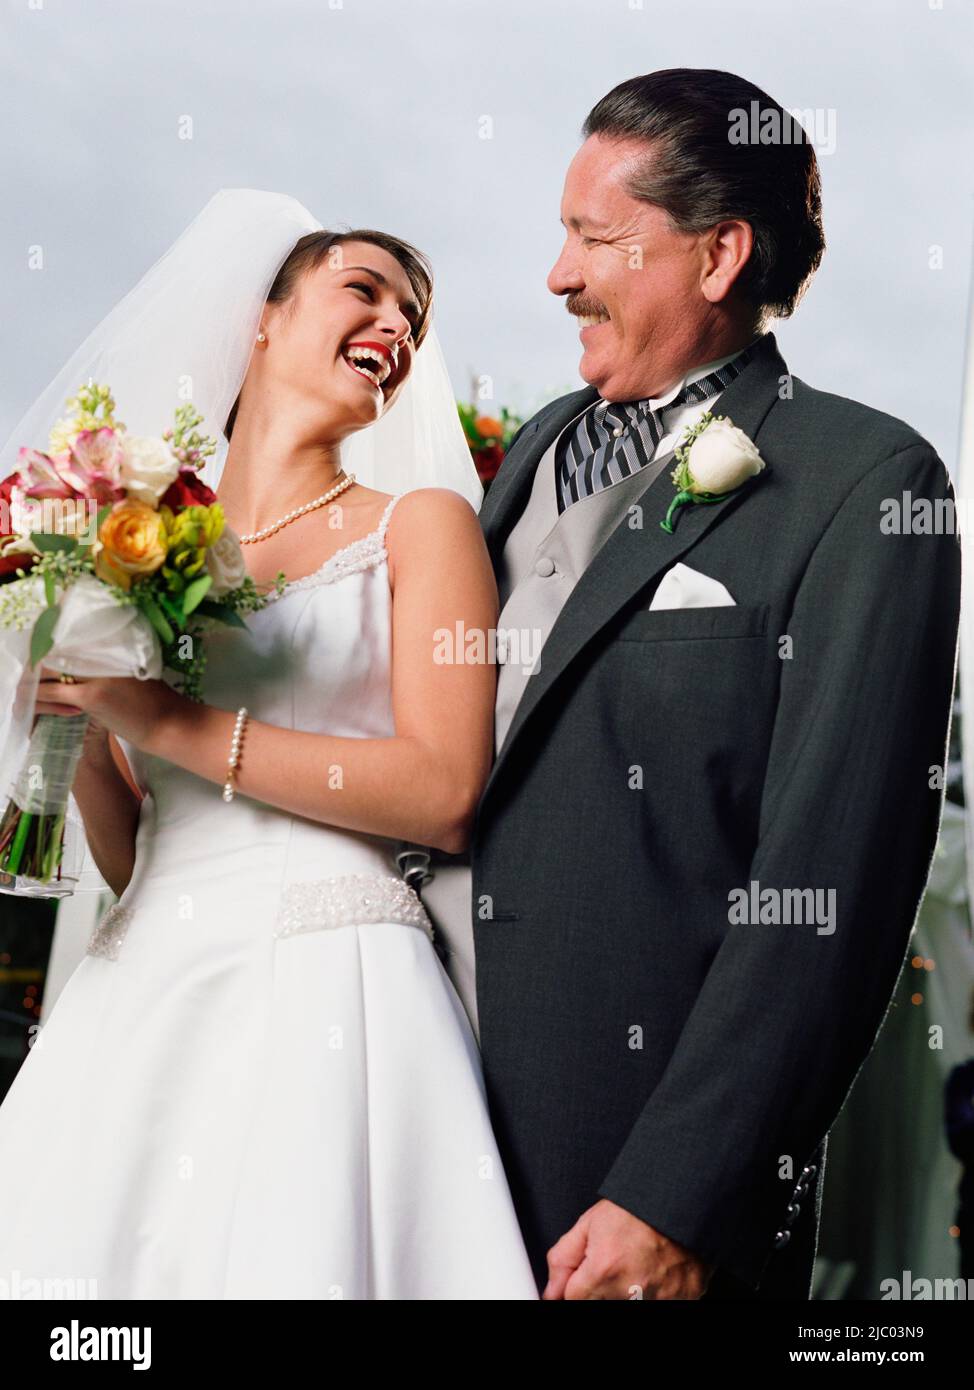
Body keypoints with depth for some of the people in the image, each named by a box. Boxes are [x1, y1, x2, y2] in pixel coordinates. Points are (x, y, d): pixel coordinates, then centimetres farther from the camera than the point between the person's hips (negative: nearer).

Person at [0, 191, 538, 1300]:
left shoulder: (419, 524, 6)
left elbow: (446, 797, -8)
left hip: (328, 989, -3)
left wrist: (174, 725, -10)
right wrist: (90, 726, -3)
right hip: (140, 990, 4)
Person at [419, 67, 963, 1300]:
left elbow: (830, 882, -17)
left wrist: (675, 1202, -20)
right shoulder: (539, 448, 12)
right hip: (425, 1090, 6)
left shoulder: (860, 484, -10)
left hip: (637, 1140, -6)